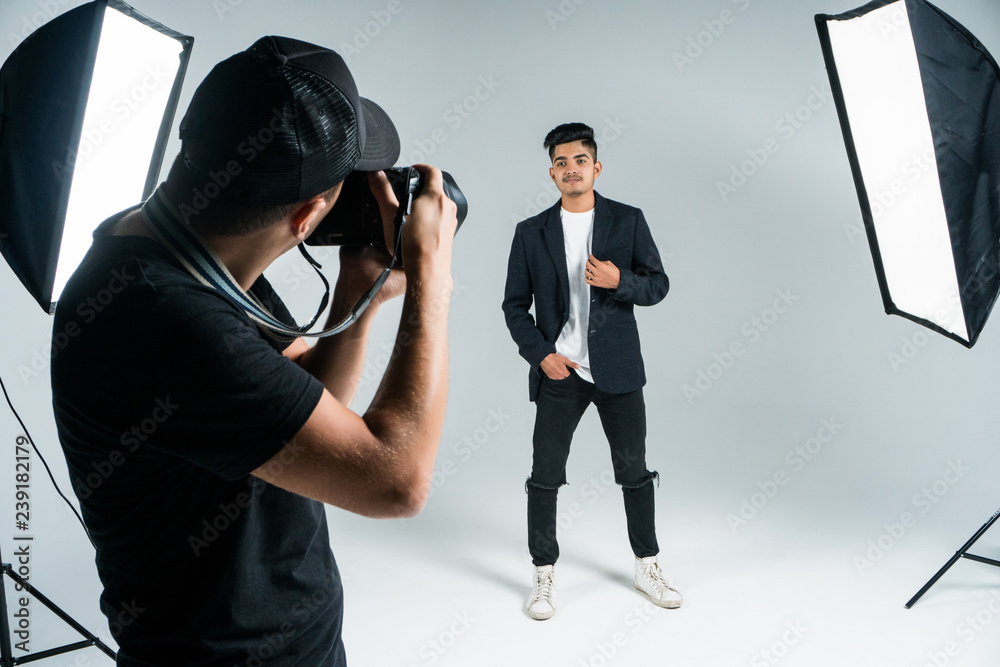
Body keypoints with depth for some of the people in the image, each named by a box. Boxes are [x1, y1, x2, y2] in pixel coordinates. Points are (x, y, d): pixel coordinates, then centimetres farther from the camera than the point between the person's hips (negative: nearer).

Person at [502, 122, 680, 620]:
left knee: (634, 471, 11)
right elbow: (514, 305, 5)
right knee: (544, 475, 4)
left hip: (617, 371, 0)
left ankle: (647, 568, 30)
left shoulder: (628, 222, 2)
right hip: (559, 373, 0)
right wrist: (541, 354, -8)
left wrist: (620, 280, -17)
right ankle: (544, 575, 22)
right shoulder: (531, 233, 3)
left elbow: (658, 285, 4)